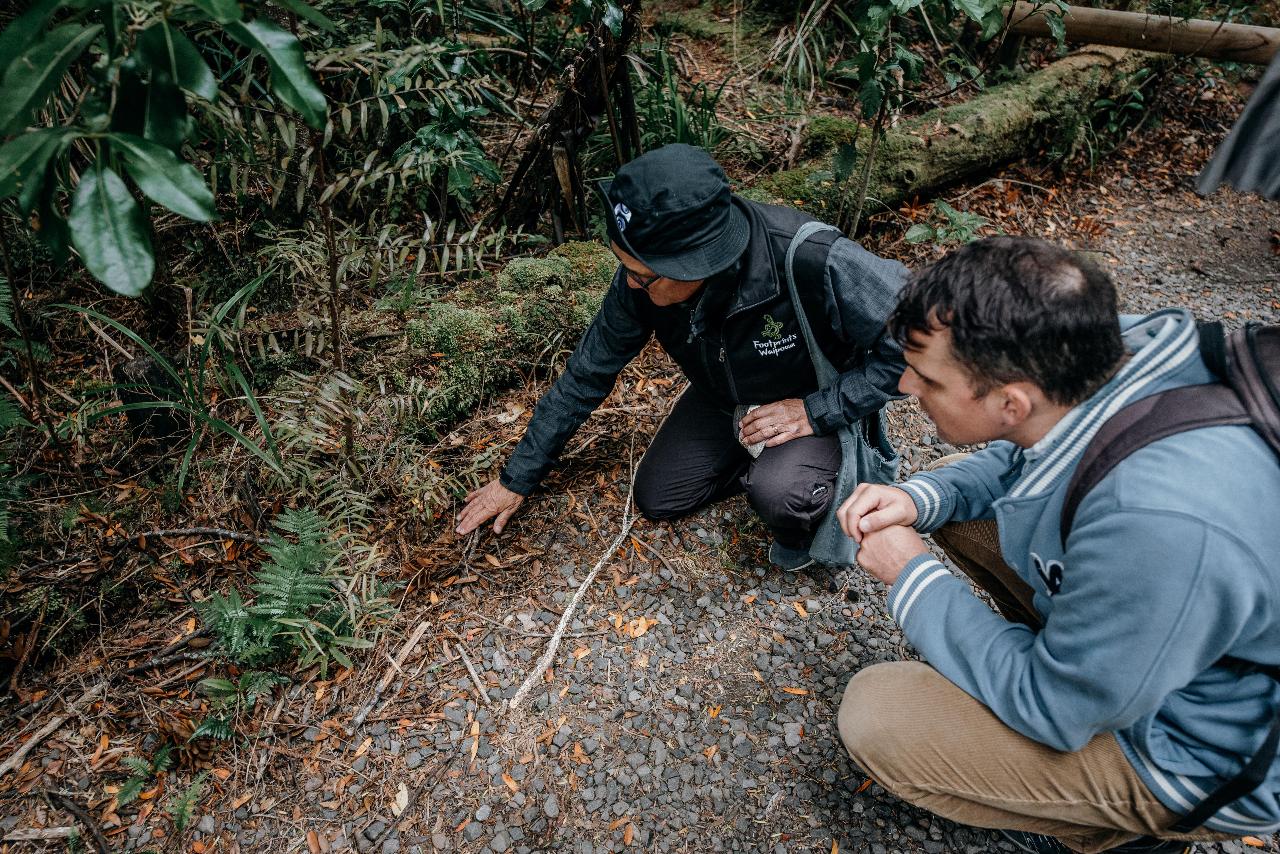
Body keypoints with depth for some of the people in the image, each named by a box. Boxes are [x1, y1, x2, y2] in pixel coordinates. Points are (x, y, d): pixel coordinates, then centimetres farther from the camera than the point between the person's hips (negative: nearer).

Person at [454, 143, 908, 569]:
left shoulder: (816, 262, -39)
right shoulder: (641, 281, -23)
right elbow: (586, 374, -11)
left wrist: (817, 410, -32)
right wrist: (516, 478, -4)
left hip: (820, 404, -4)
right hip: (724, 400, 5)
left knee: (780, 494, -32)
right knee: (657, 497, 3)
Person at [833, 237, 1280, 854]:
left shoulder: (1158, 525, -41)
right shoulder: (1100, 357, -19)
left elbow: (1053, 710, -25)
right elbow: (1016, 461, 4)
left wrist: (913, 576, -17)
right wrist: (919, 498, -14)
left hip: (1195, 746, -6)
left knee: (872, 716, -16)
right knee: (952, 508, 4)